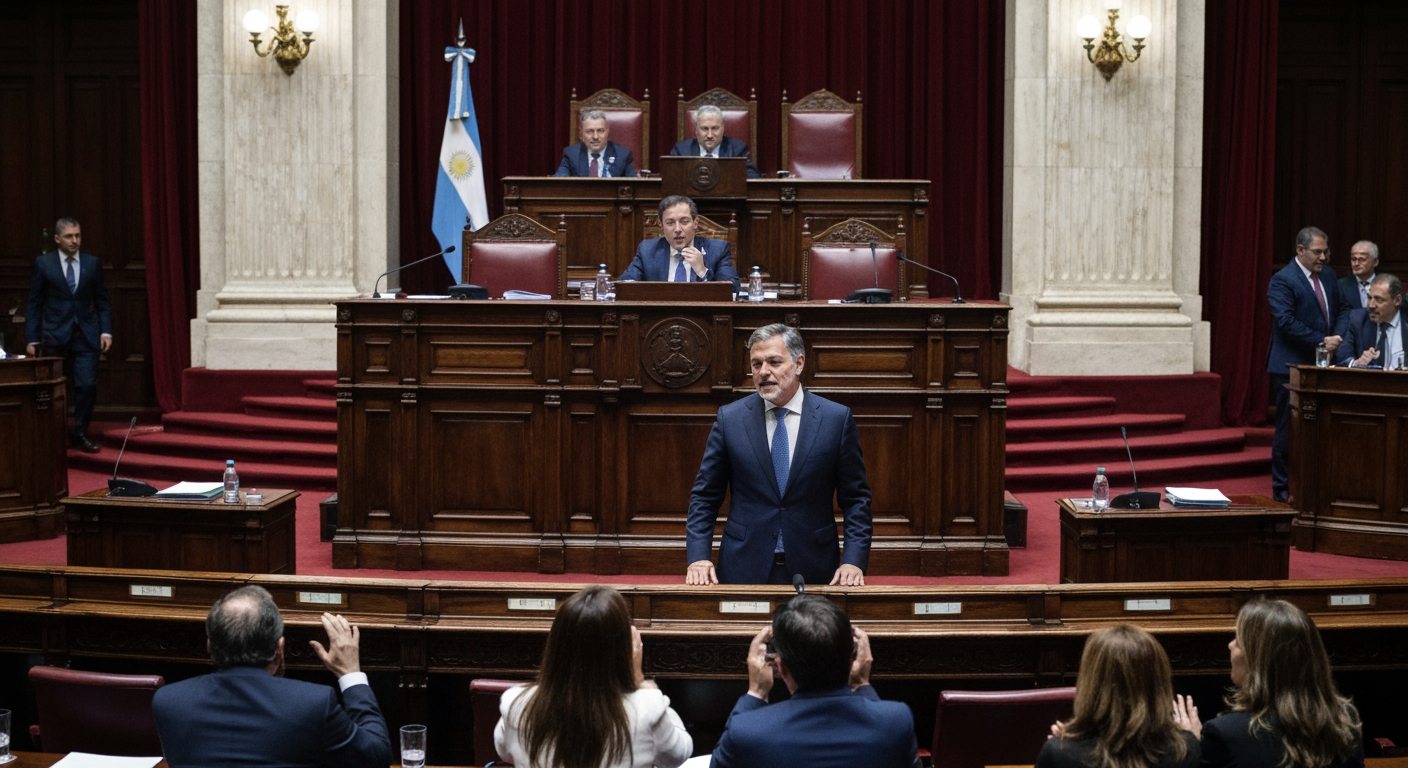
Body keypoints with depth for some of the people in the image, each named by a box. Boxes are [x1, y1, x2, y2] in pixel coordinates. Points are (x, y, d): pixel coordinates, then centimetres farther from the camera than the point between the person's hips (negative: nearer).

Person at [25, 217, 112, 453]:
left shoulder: (93, 263, 6)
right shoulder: (43, 263, 1)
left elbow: (102, 301, 9)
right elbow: (34, 304, 2)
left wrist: (106, 331, -1)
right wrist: (32, 338, -2)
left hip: (87, 335, 1)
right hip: (55, 334, -1)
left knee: (87, 386, -6)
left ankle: (80, 434, 6)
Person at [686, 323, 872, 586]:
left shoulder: (837, 419, -1)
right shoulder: (729, 418, 2)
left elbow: (856, 498, 2)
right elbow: (704, 497, 4)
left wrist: (854, 561, -9)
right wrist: (698, 558, -8)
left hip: (812, 572, 0)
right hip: (744, 570, 1)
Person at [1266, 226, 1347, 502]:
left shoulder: (1329, 276, 13)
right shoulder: (1282, 280, -10)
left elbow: (1341, 310, 16)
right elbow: (1286, 322, -19)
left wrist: (1337, 338, -4)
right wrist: (1321, 341, -19)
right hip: (1292, 367, -7)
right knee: (1288, 430, -1)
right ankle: (1281, 489, 6)